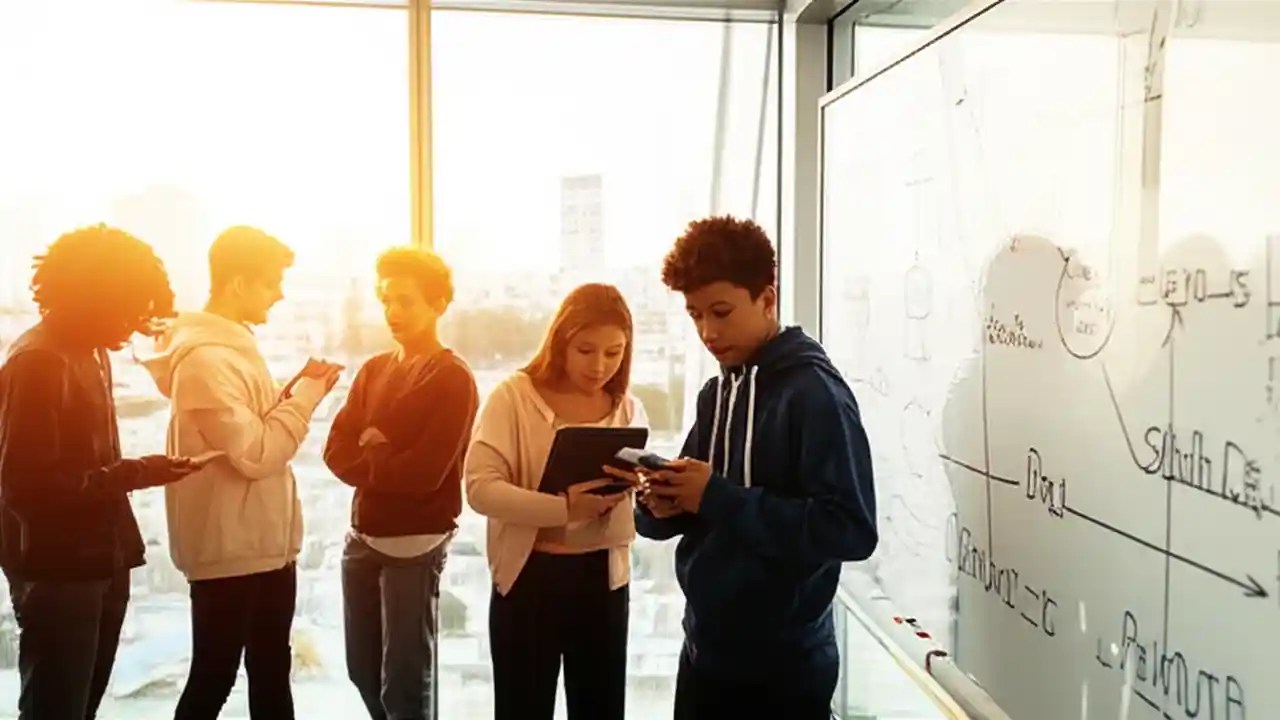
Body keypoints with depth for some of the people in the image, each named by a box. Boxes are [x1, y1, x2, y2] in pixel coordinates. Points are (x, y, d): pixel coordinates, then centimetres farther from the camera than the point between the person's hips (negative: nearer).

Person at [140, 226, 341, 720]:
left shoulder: (234, 346, 11)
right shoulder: (206, 357, -19)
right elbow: (254, 453, -23)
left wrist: (295, 393, 1)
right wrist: (305, 396, -14)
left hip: (265, 543, 9)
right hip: (229, 548, -9)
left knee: (271, 671, 18)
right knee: (213, 677, 5)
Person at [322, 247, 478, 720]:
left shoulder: (453, 379, -10)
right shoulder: (373, 370, 11)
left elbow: (422, 472, -17)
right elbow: (337, 452, 4)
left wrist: (368, 454, -3)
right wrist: (386, 462, -13)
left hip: (416, 542, -6)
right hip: (362, 535, 7)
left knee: (405, 680, 3)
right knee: (363, 670, 16)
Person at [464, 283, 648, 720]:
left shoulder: (628, 409, 5)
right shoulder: (513, 397, -8)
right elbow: (481, 488, -19)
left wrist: (635, 493, -18)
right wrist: (564, 507, -31)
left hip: (604, 578, 4)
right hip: (528, 576, -3)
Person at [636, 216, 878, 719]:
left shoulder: (814, 391, -15)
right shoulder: (716, 392, 8)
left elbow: (852, 529, -23)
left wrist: (718, 498, -24)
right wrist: (661, 504, -11)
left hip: (781, 667, -7)